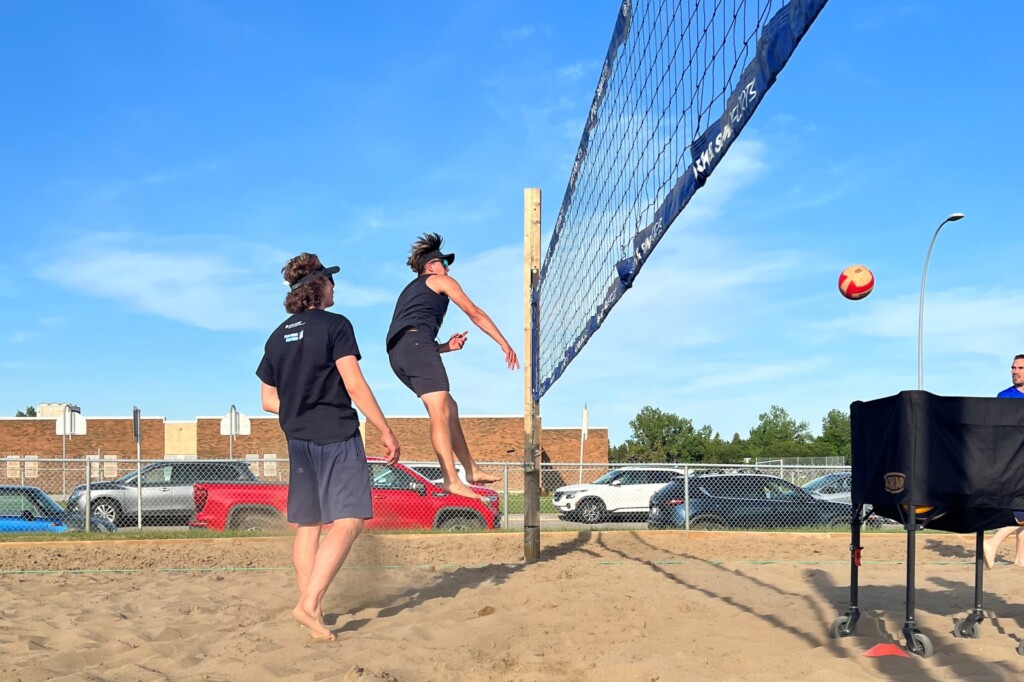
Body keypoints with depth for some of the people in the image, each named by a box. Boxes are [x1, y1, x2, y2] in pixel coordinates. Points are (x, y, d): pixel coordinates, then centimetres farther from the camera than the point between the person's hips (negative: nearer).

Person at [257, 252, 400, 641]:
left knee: (308, 526, 12)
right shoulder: (335, 325, -7)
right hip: (337, 437, -7)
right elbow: (355, 386, -13)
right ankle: (309, 603, -18)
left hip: (298, 440, 7)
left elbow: (268, 399, 14)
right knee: (348, 521, -7)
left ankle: (311, 608, 18)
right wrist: (386, 431, -9)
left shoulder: (278, 336, 12)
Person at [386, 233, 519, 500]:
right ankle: (451, 480, -30)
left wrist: (446, 346, 21)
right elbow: (475, 314, 13)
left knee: (450, 408, 12)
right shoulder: (440, 281, 16)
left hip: (396, 352, 8)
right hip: (416, 342, -8)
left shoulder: (410, 291, 37)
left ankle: (472, 470, 11)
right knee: (440, 412, -19)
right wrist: (505, 345, 15)